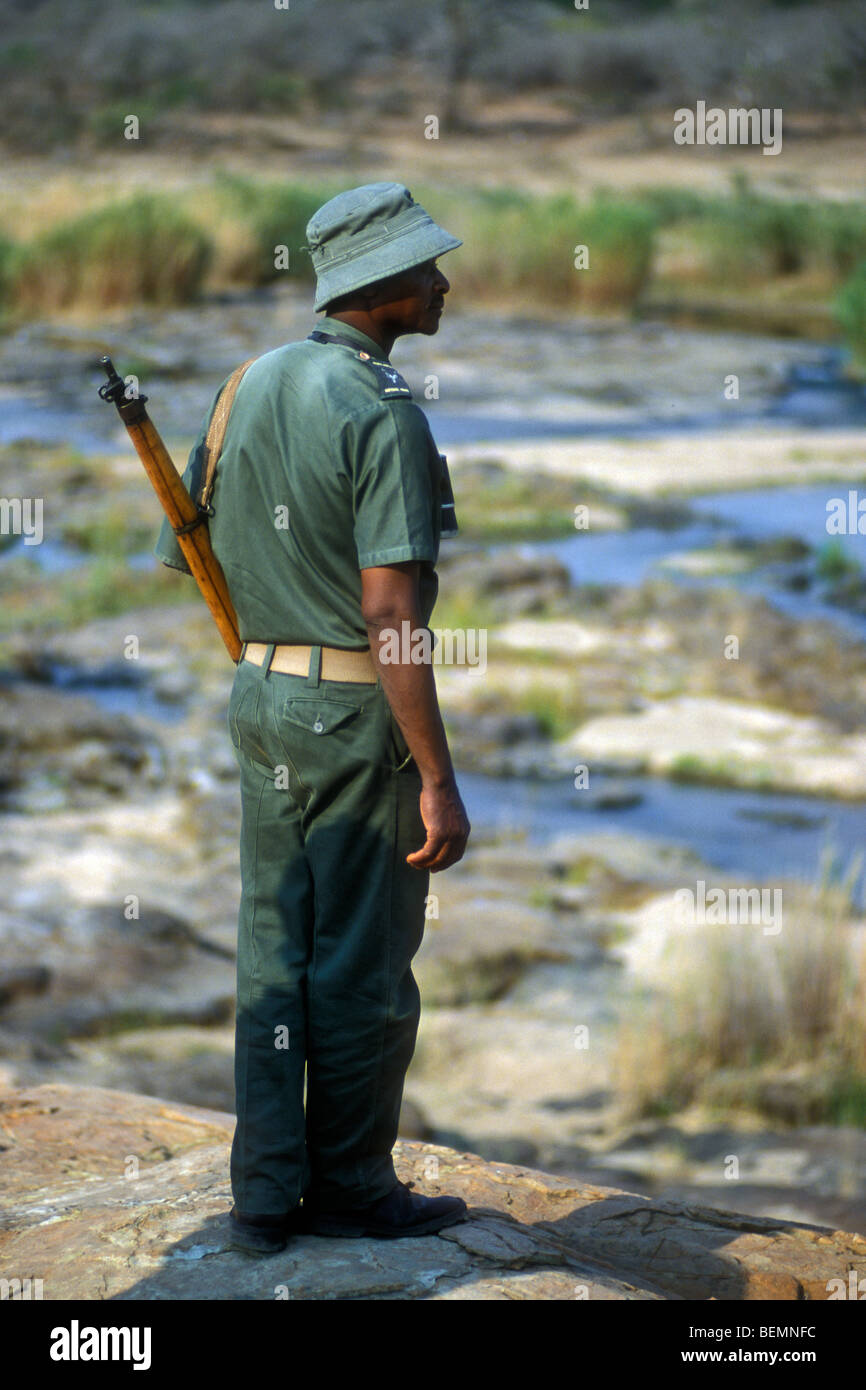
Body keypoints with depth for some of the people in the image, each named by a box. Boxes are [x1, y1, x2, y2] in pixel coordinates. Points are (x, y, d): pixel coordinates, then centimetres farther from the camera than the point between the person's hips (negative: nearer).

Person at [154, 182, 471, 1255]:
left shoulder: (248, 386, 7)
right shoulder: (384, 415, -18)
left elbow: (193, 560, 12)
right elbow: (391, 613, -24)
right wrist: (438, 781, -22)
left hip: (262, 695, 8)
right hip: (360, 713, -8)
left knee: (273, 953, 11)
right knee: (363, 963, 5)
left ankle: (265, 1193, 15)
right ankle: (350, 1186, 16)